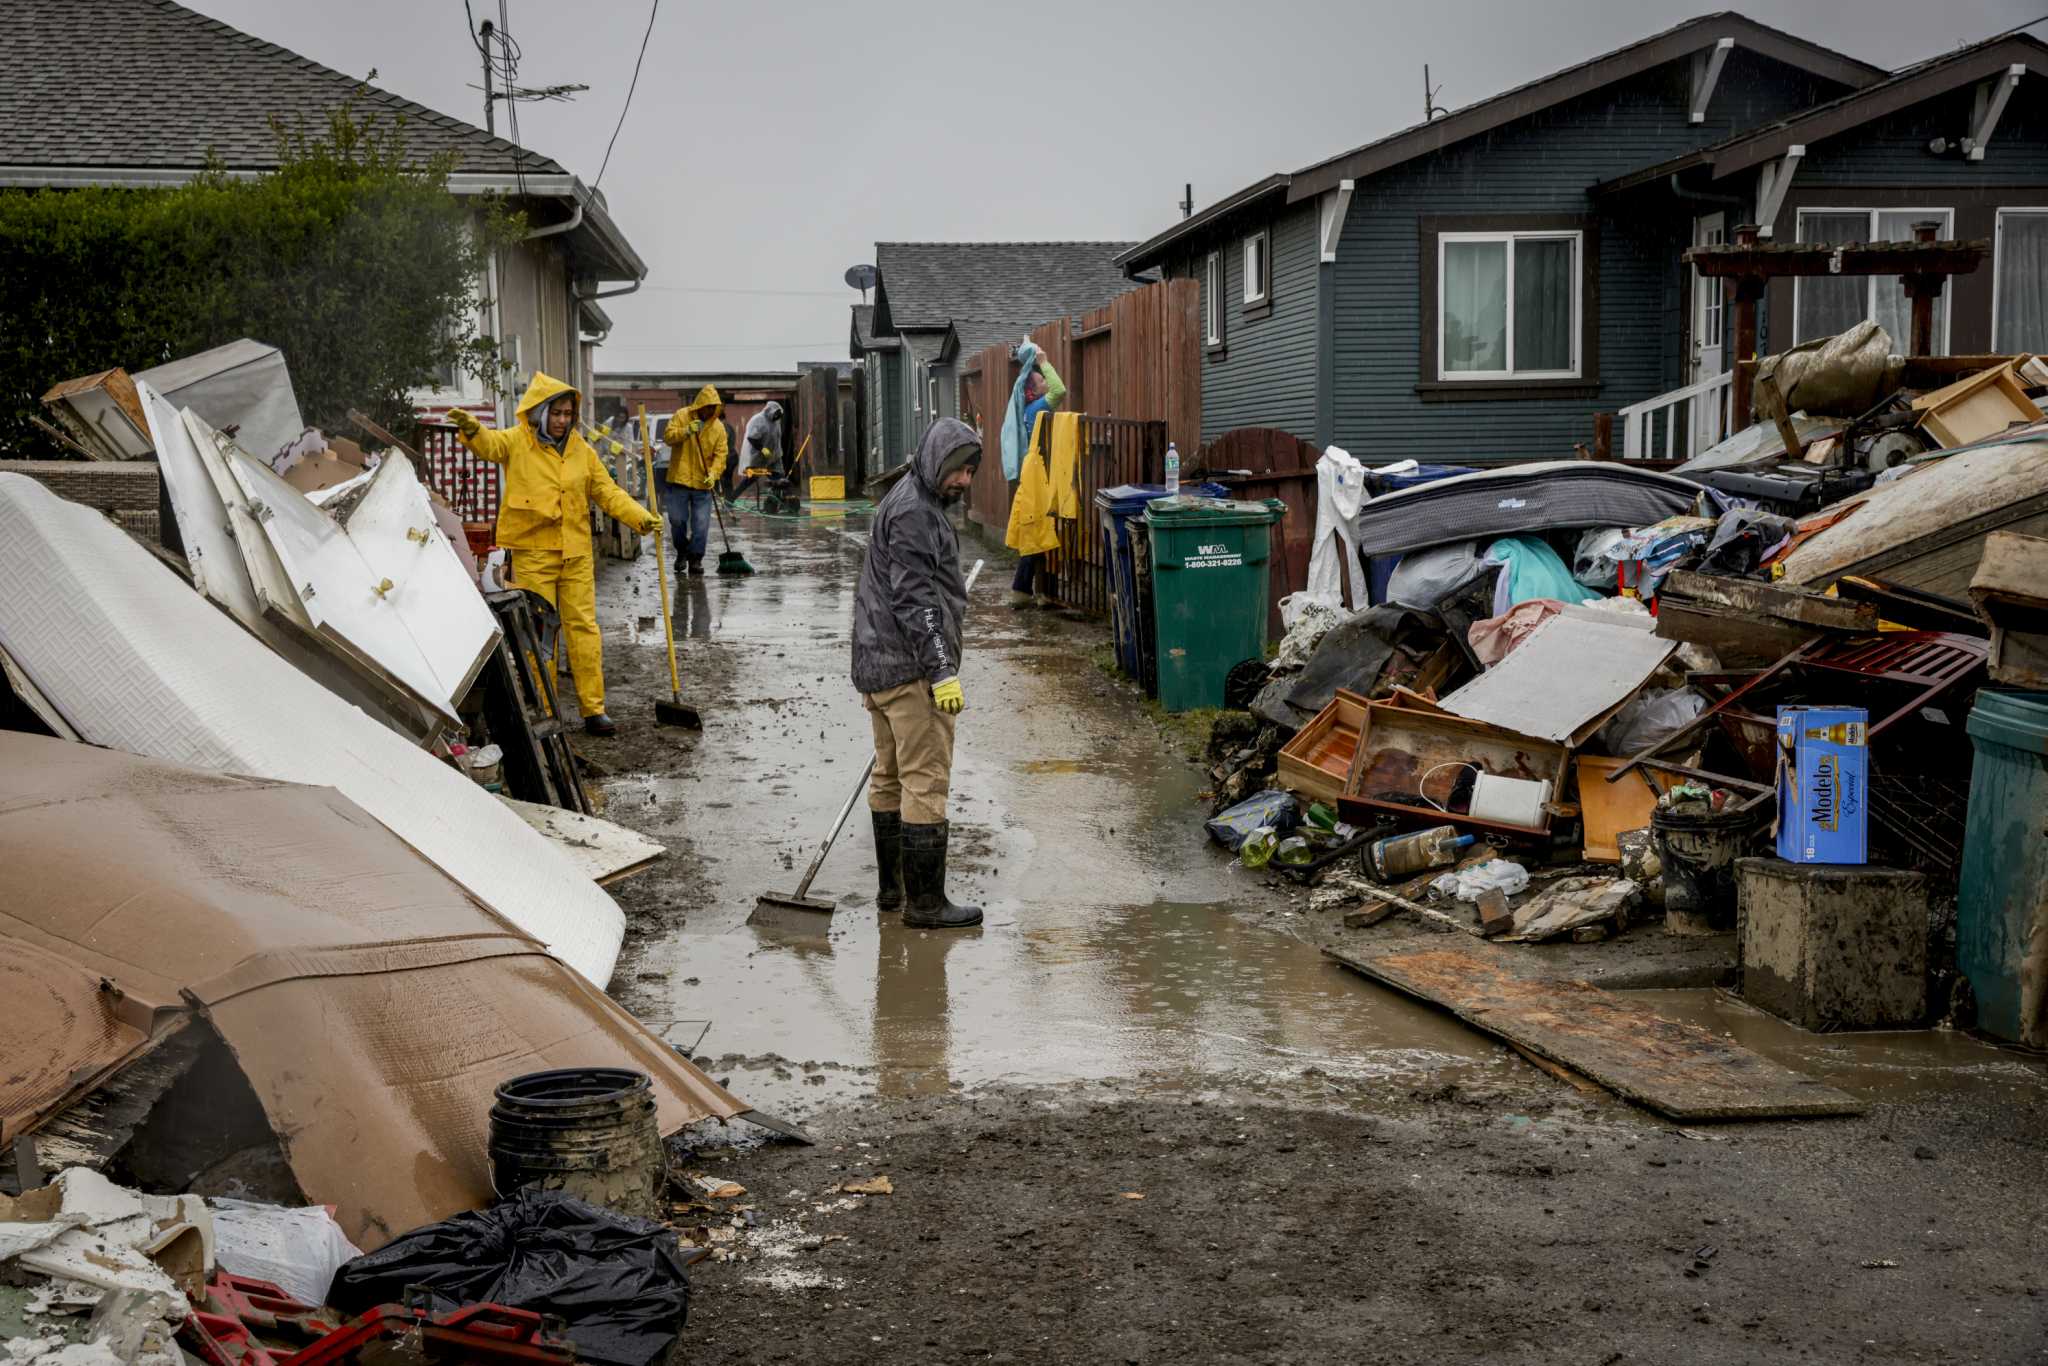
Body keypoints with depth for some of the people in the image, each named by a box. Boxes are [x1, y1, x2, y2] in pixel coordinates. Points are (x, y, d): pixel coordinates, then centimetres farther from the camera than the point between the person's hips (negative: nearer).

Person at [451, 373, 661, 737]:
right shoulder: (517, 443, -3)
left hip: (576, 553, 4)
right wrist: (472, 430, -48)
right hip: (533, 553, -3)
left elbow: (607, 491, 9)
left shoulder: (581, 450, 9)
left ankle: (594, 710, 10)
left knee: (584, 628, 4)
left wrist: (640, 517, -5)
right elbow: (489, 445, -24)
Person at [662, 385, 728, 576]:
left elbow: (720, 454, -1)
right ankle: (681, 552, 26)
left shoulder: (718, 427, 4)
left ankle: (695, 559, 8)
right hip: (679, 481, -1)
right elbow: (668, 436, -7)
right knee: (677, 521, 4)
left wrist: (713, 474, -17)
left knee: (701, 525, -2)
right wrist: (687, 431, -23)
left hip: (702, 484, 1)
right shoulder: (682, 416, 0)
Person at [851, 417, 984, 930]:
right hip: (911, 670, -11)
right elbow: (915, 599, -22)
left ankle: (892, 886, 26)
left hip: (877, 664, 11)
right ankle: (924, 903, -6)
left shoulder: (908, 501, 19)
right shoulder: (913, 513, -15)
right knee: (926, 782, -8)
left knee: (891, 777, 17)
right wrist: (942, 671, -23)